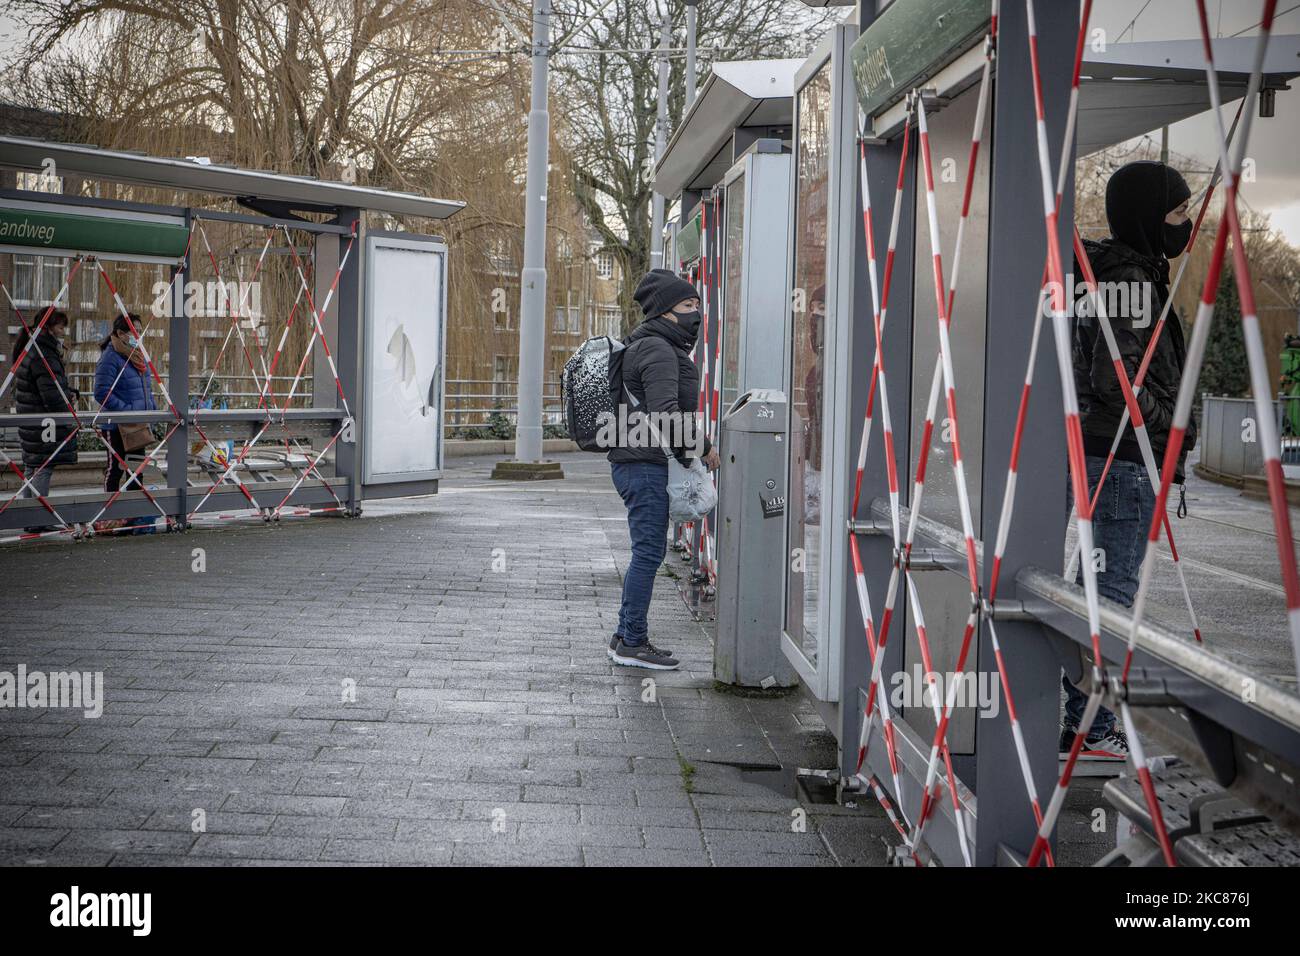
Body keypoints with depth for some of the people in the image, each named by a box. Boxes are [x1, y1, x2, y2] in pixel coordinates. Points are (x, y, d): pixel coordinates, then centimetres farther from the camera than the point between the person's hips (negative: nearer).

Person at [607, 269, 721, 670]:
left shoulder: (648, 346, 20)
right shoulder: (658, 350, -14)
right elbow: (665, 413, -25)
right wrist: (703, 446, -14)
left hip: (636, 461, 11)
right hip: (646, 465, -11)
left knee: (648, 552, 14)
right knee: (649, 552, -7)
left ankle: (627, 637, 19)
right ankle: (632, 642, -2)